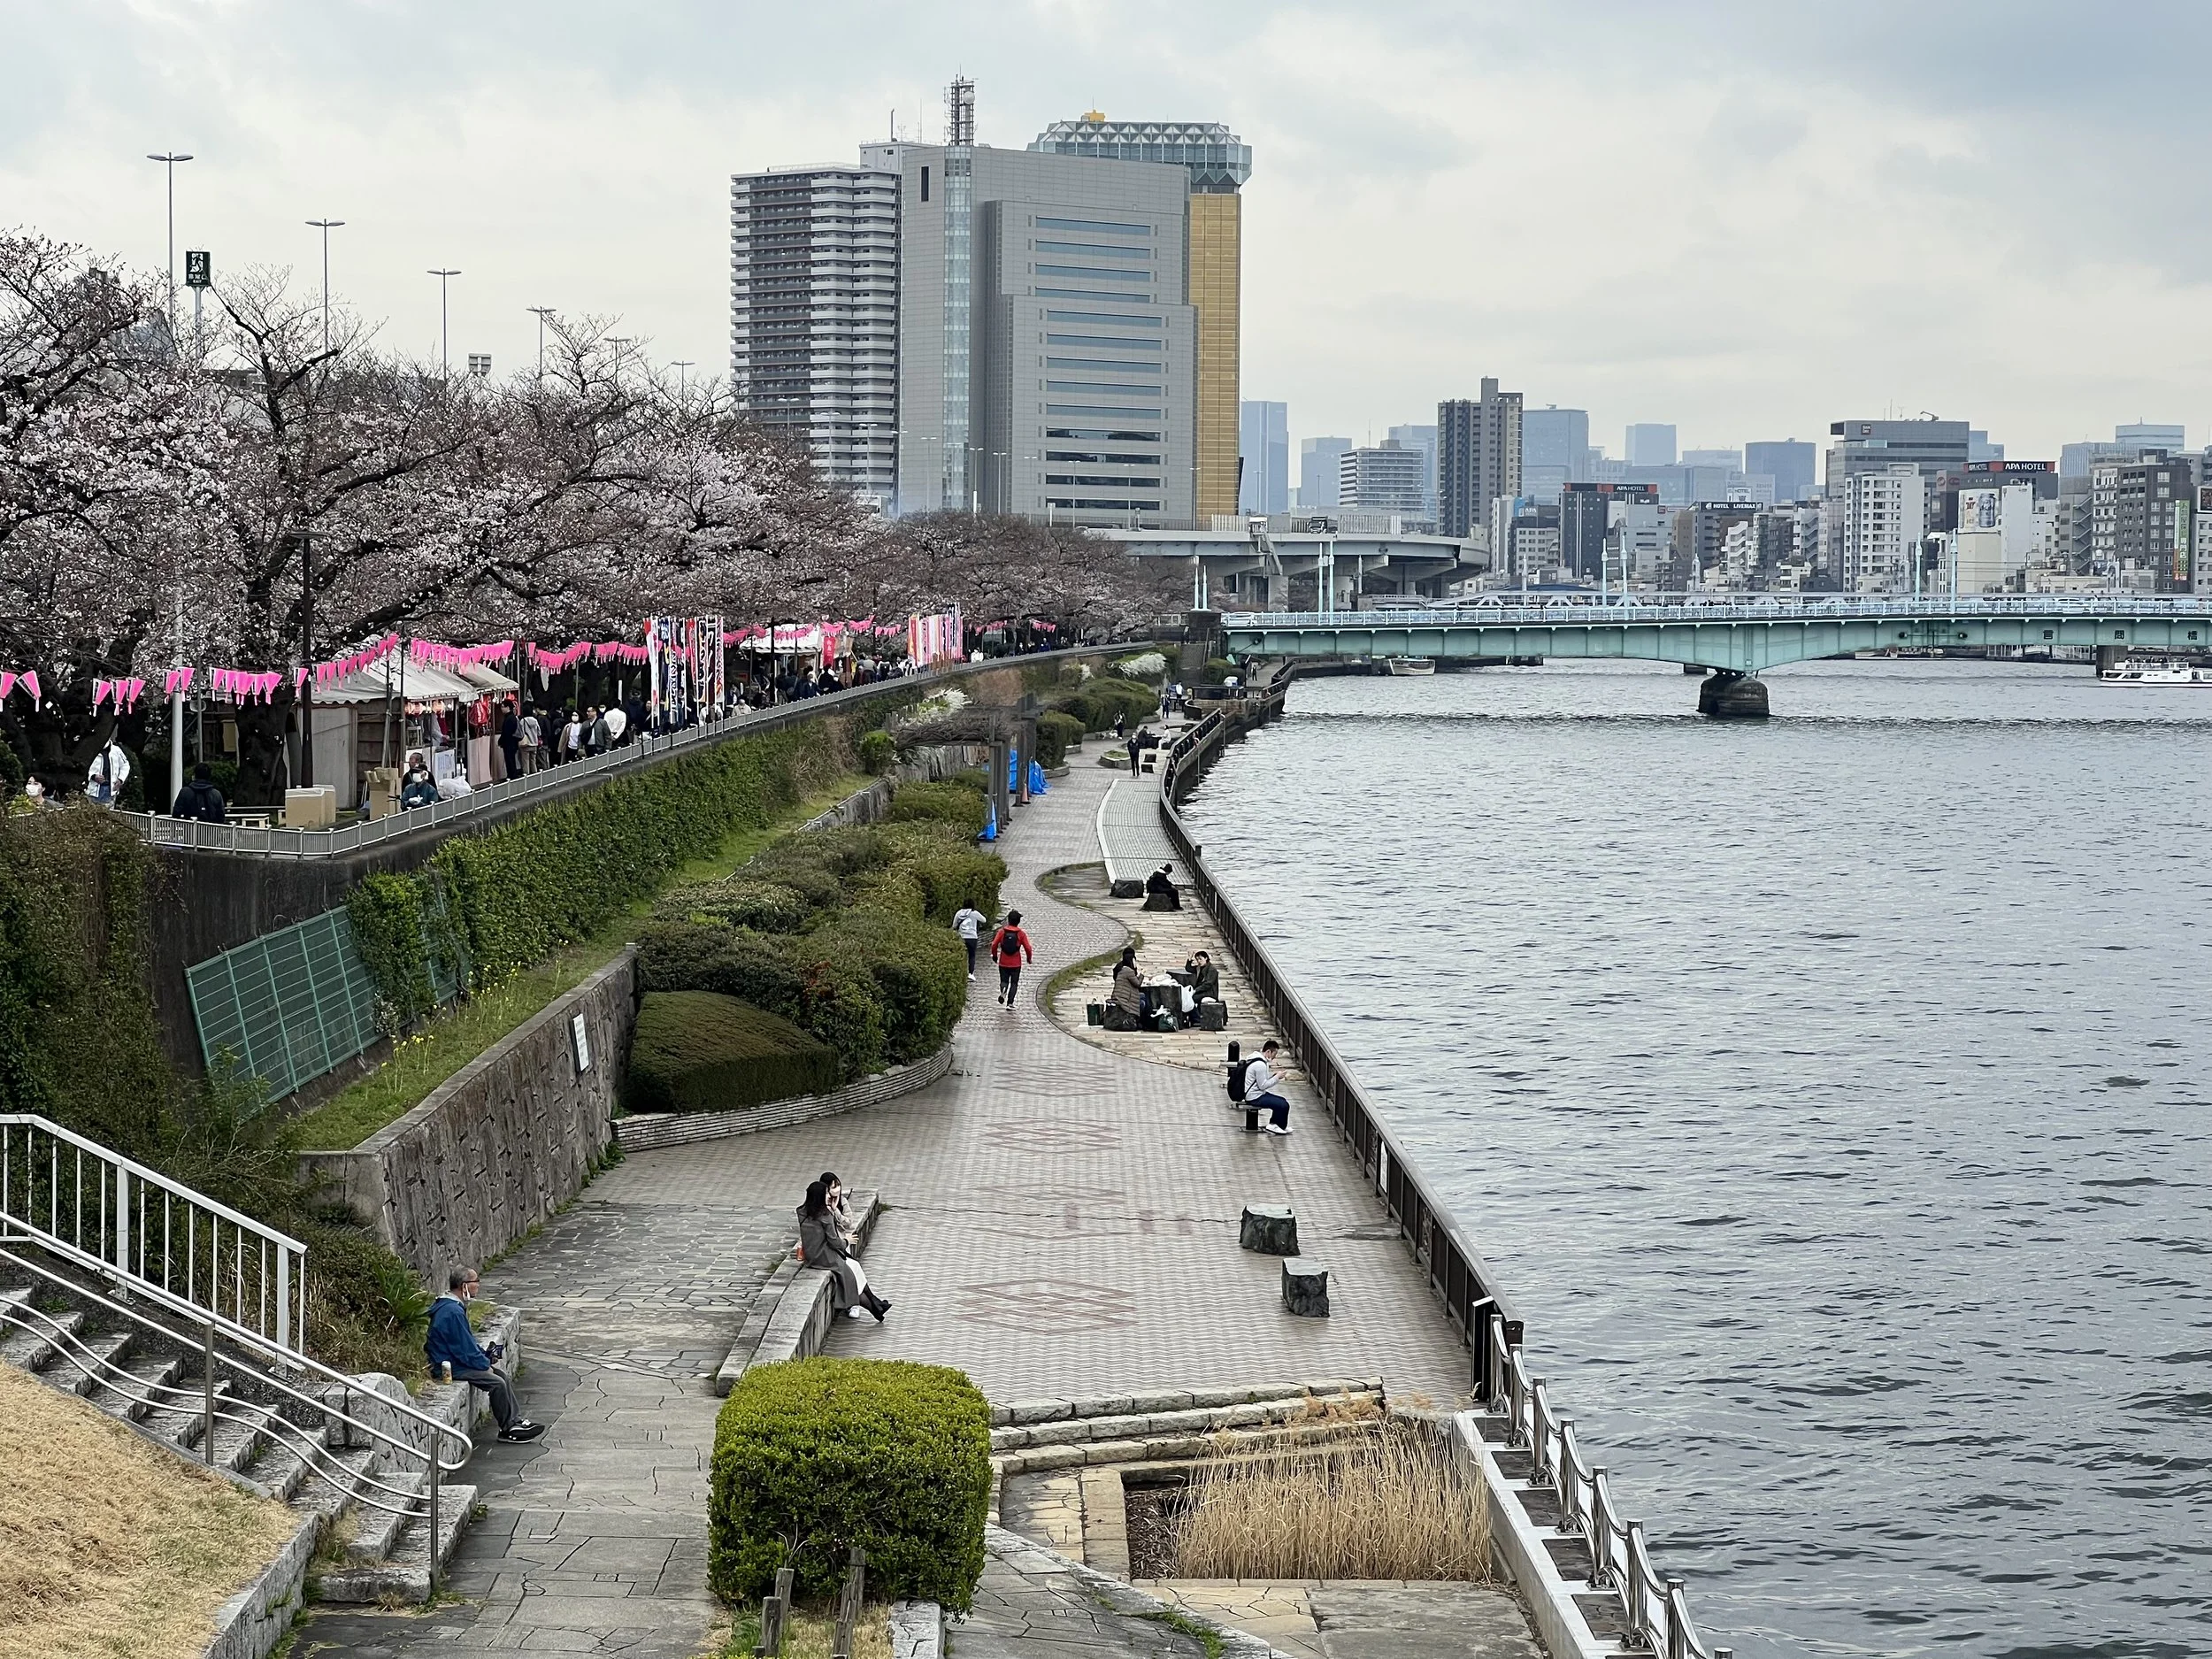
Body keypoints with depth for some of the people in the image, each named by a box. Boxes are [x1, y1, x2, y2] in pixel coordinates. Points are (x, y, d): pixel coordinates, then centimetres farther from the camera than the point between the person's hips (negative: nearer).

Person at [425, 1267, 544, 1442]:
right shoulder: (452, 1312, -23)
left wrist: (484, 1357, 8)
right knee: (497, 1383, -17)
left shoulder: (453, 1307, 11)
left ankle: (515, 1421, 7)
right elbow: (464, 1349, -22)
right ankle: (508, 1429, -5)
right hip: (451, 1367, -11)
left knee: (501, 1376, 7)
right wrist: (485, 1364, -8)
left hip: (455, 1361, 11)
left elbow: (468, 1341, 20)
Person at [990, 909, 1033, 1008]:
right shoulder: (1021, 934, -6)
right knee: (1014, 983, 10)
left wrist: (994, 955, 10)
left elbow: (994, 944, -7)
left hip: (1003, 963, 1)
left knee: (1004, 981, 13)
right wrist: (1029, 958, 11)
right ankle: (1010, 1003, 2)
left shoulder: (1002, 931, -4)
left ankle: (1003, 990, -21)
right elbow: (1028, 948, -8)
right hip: (1016, 964, -1)